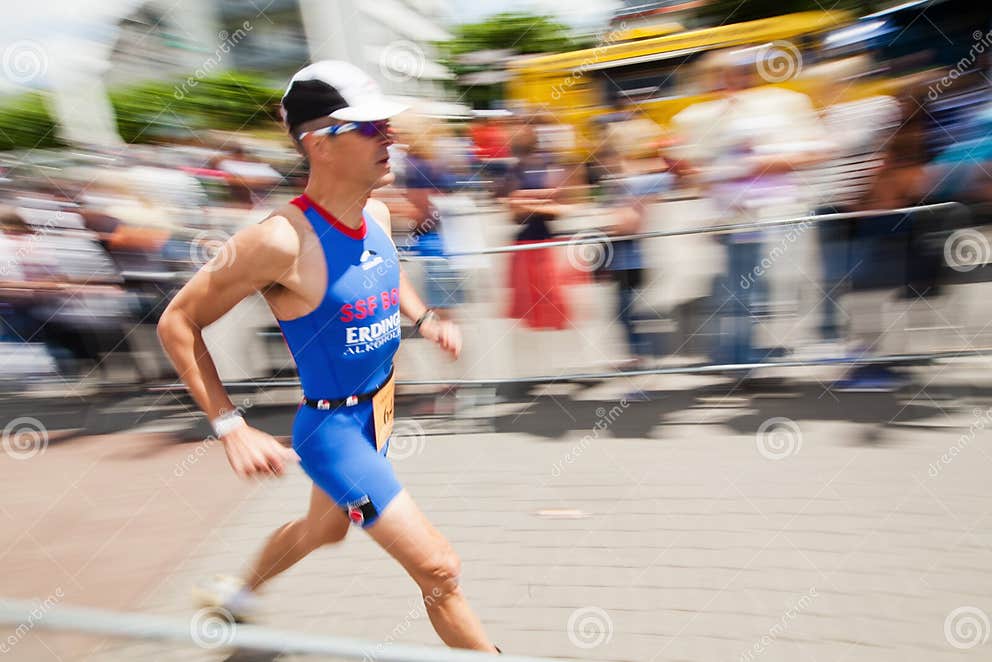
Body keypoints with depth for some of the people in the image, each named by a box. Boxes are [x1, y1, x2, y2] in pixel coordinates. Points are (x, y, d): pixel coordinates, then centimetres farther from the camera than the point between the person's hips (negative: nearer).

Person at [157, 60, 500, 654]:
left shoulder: (376, 215, -3)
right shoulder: (282, 241, -26)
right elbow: (177, 323, -17)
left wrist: (425, 319, 4)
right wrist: (232, 427, -21)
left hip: (378, 415, 9)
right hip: (332, 429, -8)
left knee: (325, 529, 32)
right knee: (439, 570, -5)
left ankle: (239, 595, 60)